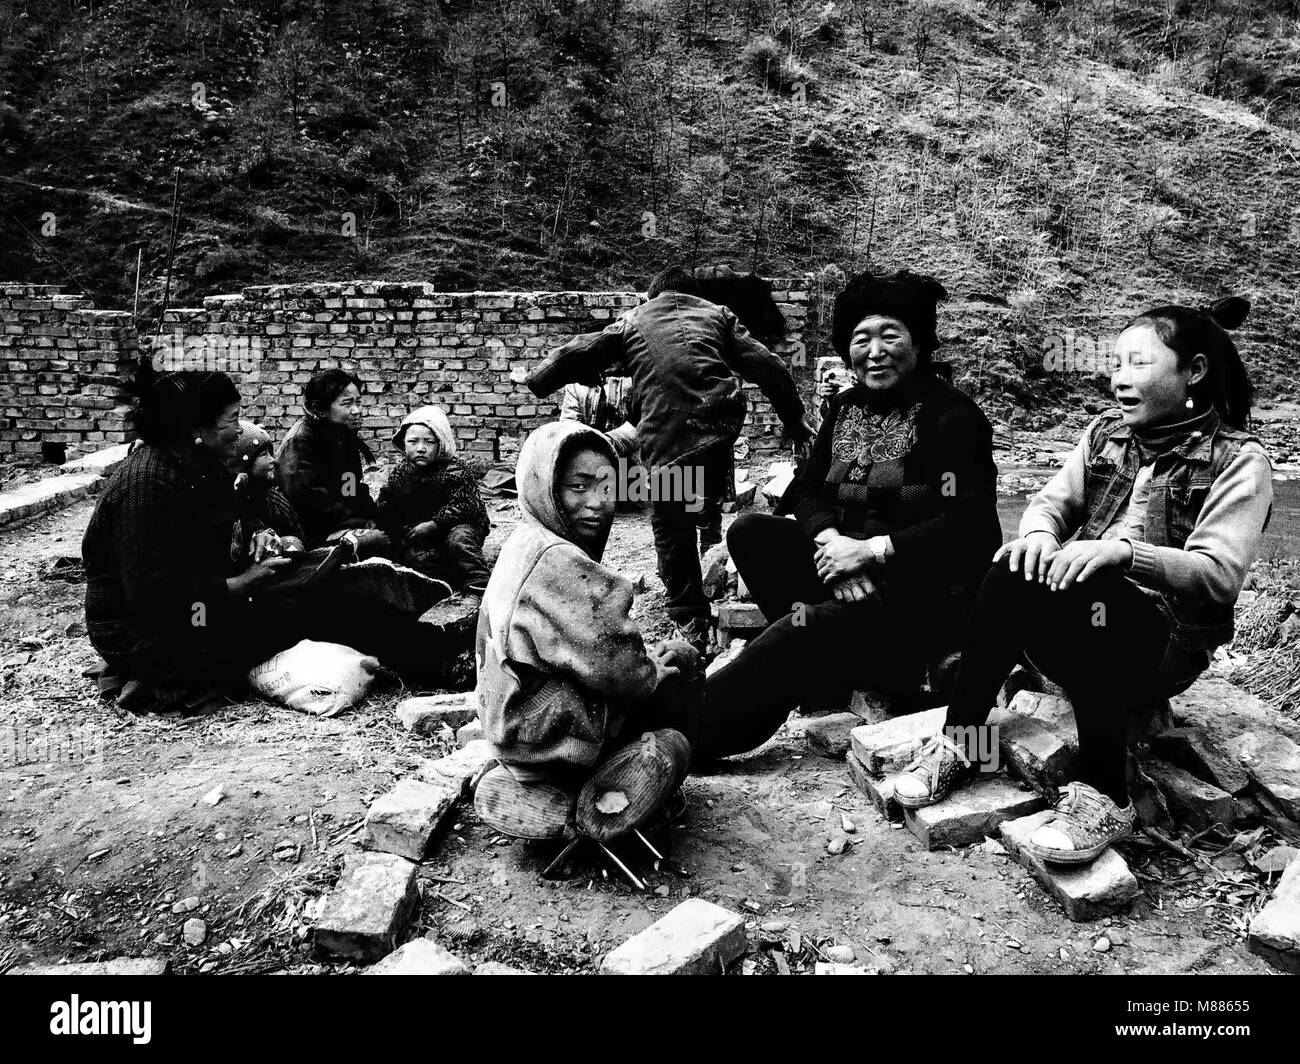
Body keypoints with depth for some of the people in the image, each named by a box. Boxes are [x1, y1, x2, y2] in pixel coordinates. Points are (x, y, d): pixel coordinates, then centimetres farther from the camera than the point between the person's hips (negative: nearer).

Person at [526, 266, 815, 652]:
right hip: (722, 420, 2)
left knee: (671, 528, 9)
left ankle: (690, 624, 14)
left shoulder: (632, 321, 23)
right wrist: (796, 421, 20)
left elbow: (571, 356, 19)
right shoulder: (717, 314, 24)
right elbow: (768, 366, 16)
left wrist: (535, 382, 34)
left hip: (666, 435, -1)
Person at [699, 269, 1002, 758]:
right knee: (749, 531, -12)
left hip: (928, 596, -7)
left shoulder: (953, 415, -8)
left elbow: (971, 524, -18)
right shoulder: (845, 408, 13)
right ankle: (836, 666, -16)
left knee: (796, 634, -29)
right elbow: (804, 490, 9)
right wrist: (832, 541, -13)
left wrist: (873, 549, -21)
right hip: (849, 574, 7)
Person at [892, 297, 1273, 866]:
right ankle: (960, 741, -19)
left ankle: (1104, 798, -26)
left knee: (1089, 595, -37)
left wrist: (1123, 551, -35)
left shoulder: (1239, 460, -4)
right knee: (1015, 574, -28)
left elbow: (1219, 576, -17)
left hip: (1169, 641, -4)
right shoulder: (1106, 433, 12)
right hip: (1085, 619, 4)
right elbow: (1053, 500, 5)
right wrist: (1039, 532, -20)